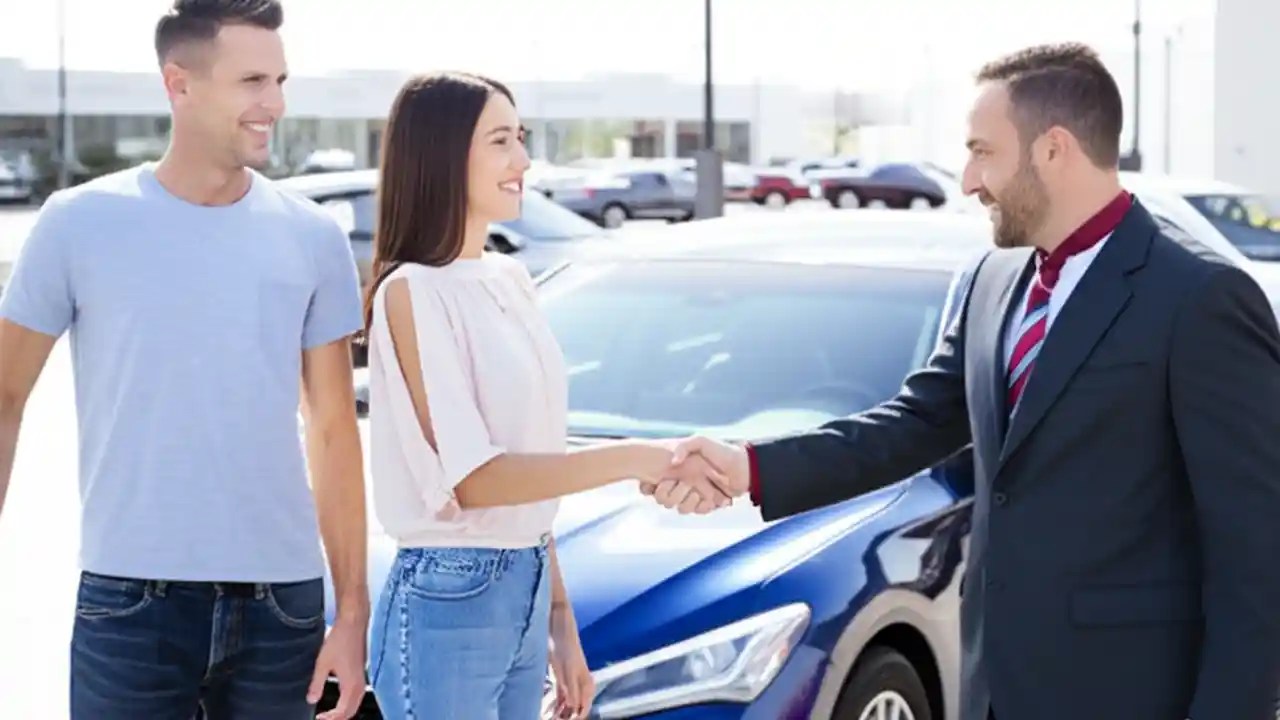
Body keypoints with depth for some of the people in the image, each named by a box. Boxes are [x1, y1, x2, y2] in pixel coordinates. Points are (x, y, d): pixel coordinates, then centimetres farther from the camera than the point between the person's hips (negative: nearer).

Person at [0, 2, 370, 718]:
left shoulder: (312, 238, 3)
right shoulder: (80, 224, -3)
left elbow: (335, 432, 5)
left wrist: (353, 610, 2)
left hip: (282, 605, 2)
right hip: (130, 605, -2)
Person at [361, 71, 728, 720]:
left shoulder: (510, 281, 10)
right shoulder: (412, 292, -13)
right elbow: (474, 479, -19)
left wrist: (559, 618, 13)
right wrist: (636, 460, -24)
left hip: (525, 592, 7)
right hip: (448, 603, -7)